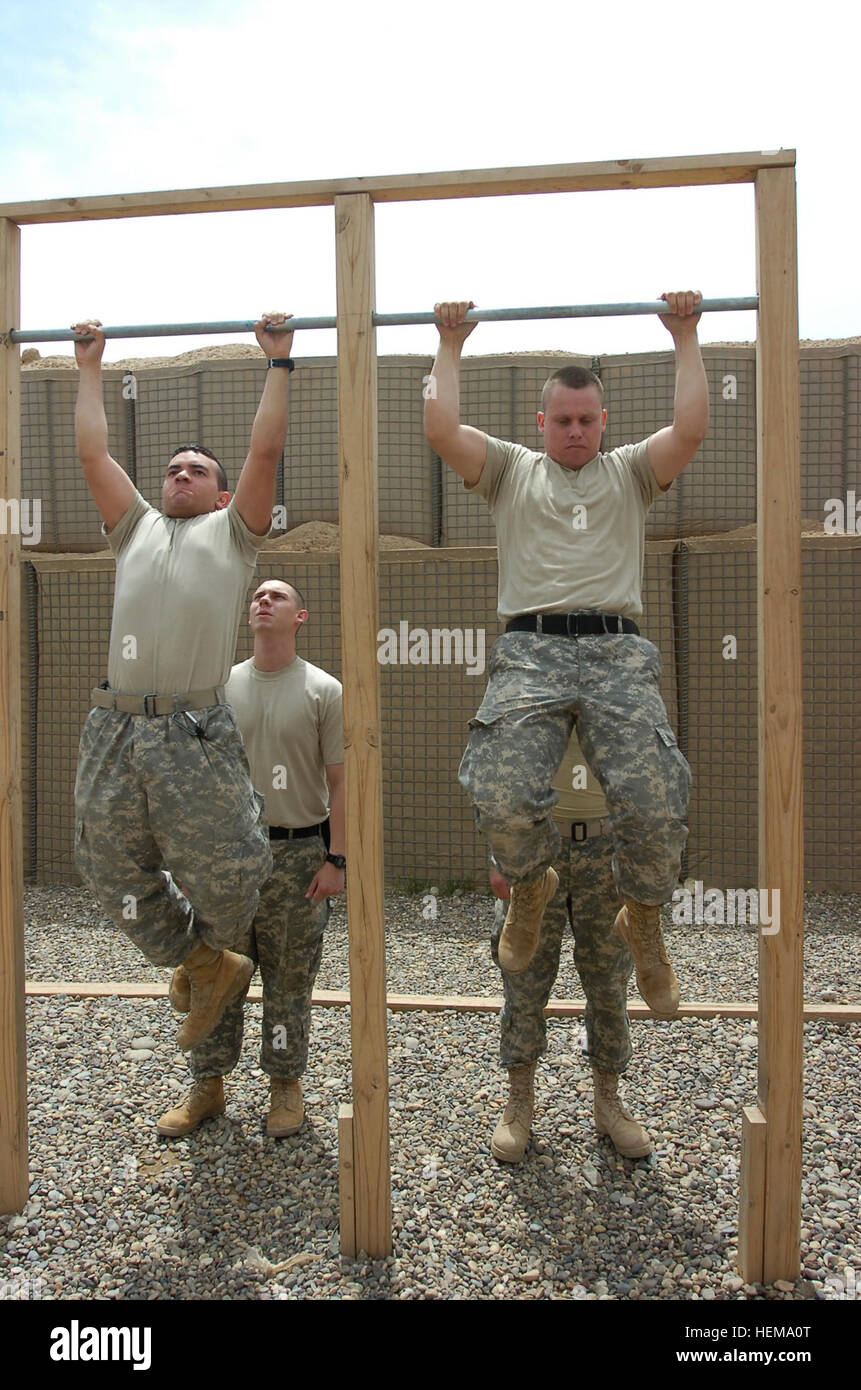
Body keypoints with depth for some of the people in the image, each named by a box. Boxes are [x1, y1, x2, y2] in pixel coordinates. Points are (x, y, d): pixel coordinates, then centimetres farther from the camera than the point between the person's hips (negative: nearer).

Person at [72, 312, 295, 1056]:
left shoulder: (232, 533, 14)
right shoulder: (136, 529, 24)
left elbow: (266, 450, 8)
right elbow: (93, 453, 23)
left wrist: (279, 362, 13)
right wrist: (90, 368, 29)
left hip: (196, 733, -4)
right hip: (115, 729, 5)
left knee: (225, 875, -1)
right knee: (115, 876, 9)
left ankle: (205, 947, 36)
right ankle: (211, 967, 30)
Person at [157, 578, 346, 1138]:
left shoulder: (323, 690, -4)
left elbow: (340, 781, -6)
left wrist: (336, 859, -11)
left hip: (297, 854, -3)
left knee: (289, 982, 8)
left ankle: (286, 1086, 25)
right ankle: (208, 1087, 25)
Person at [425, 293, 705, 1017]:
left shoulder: (630, 470, 24)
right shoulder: (511, 468, 23)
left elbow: (692, 429, 7)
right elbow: (441, 429, 9)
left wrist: (686, 337, 14)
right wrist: (451, 346, 17)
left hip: (618, 652, 1)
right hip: (531, 651, 0)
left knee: (655, 803, -19)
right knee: (502, 796, -23)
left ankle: (643, 917, 15)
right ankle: (532, 883, 16)